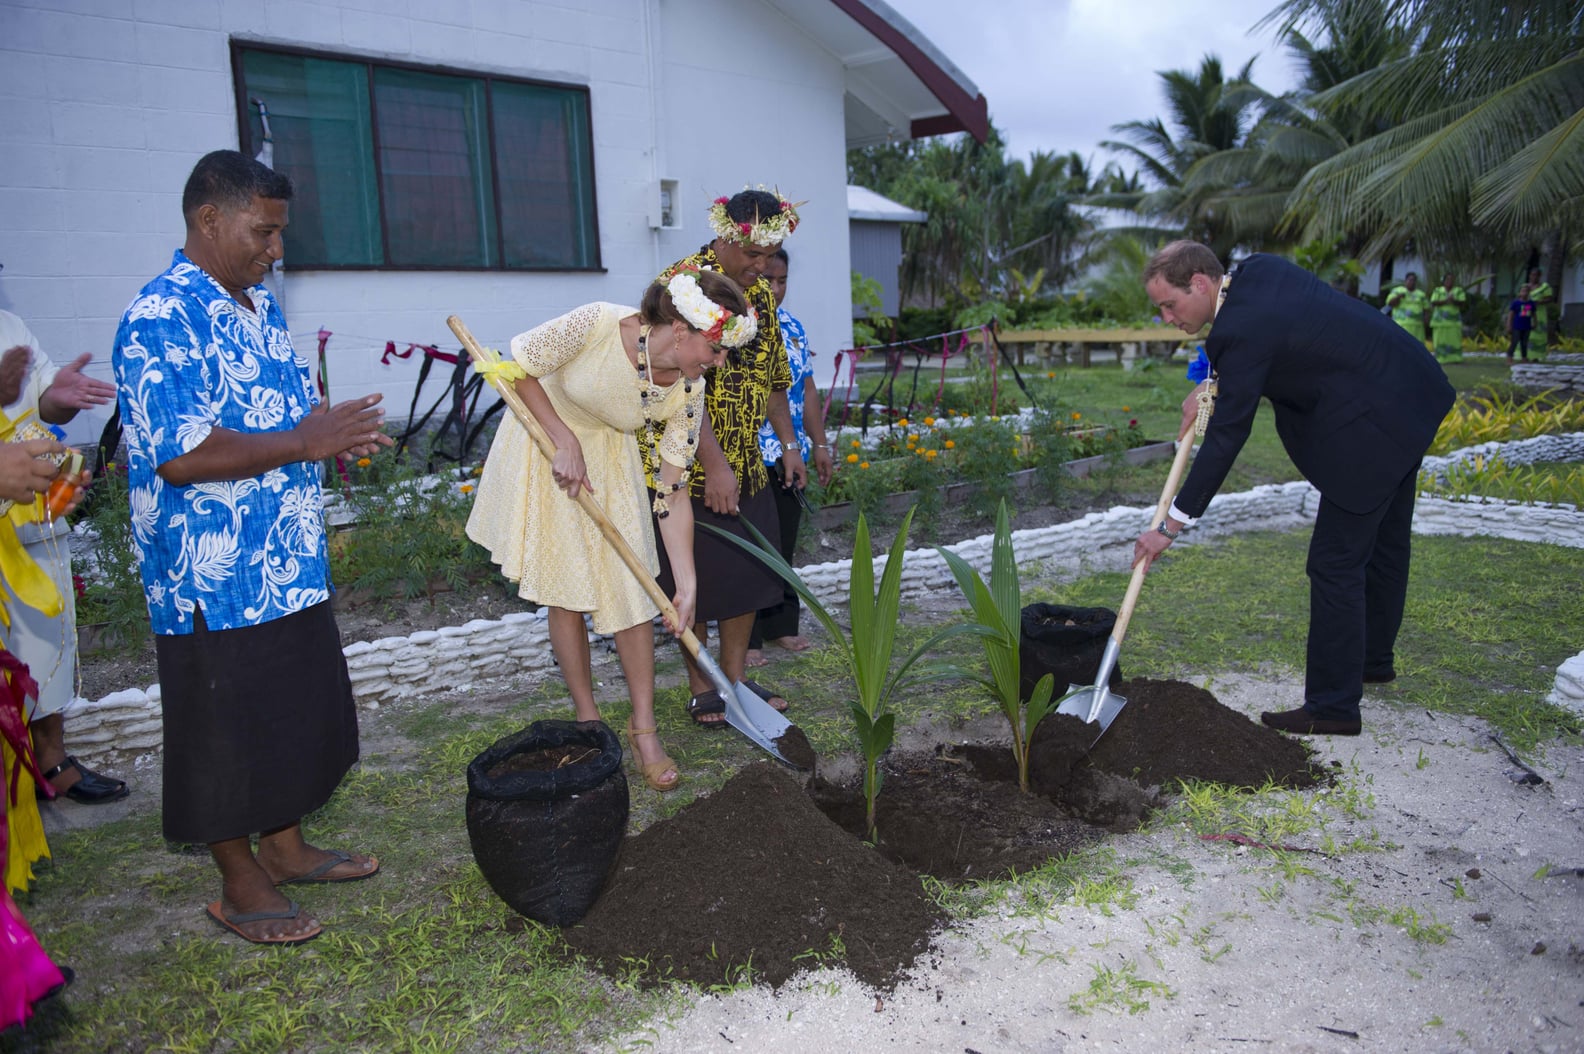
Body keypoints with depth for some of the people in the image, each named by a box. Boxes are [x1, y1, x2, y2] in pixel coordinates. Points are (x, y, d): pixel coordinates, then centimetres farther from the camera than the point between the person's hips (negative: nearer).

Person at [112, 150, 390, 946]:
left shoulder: (259, 305, 12)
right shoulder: (160, 319, -17)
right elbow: (180, 454, -26)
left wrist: (331, 428, 2)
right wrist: (305, 442, -22)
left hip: (289, 565, 9)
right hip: (216, 579, -9)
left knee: (296, 711, 19)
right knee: (227, 729, 6)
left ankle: (285, 848, 37)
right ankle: (240, 886, 24)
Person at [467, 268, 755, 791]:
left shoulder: (687, 392, -18)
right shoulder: (597, 325, -31)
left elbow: (672, 490, -13)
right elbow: (517, 367, -16)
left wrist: (687, 585, -16)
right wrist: (566, 441, -23)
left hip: (609, 459, 3)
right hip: (544, 441, -3)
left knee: (632, 588, -4)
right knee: (565, 590, 1)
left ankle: (643, 727, 11)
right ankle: (587, 719, 19)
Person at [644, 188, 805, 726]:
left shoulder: (760, 293, 8)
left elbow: (772, 376, 18)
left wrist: (789, 444, 16)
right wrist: (714, 465, -27)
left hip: (746, 462, 7)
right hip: (689, 464, -7)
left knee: (751, 570, 11)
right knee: (696, 579, 3)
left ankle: (736, 676, 26)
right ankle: (701, 687, 19)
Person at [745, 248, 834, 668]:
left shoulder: (791, 326, 12)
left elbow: (807, 389, 17)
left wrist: (819, 445, 15)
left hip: (790, 456, 7)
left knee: (783, 546, 14)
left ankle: (781, 625, 27)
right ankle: (745, 637, 10)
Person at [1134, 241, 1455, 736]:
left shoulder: (1244, 328, -24)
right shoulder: (1257, 268, 2)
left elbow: (1225, 439, -21)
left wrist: (1171, 525, -16)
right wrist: (1213, 385, 10)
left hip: (1371, 424, -10)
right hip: (1411, 393, 11)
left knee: (1335, 562, -4)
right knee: (1384, 542, 23)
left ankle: (1333, 705, 6)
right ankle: (1373, 658, 42)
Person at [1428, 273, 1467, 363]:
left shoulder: (1459, 290, 7)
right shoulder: (1437, 290, 6)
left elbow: (1462, 303, -2)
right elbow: (1433, 303, -5)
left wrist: (1454, 301, -21)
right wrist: (1445, 301, -19)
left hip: (1454, 320, 0)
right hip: (1440, 320, 0)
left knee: (1454, 340, -5)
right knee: (1440, 340, -3)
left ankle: (1455, 358, -5)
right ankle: (1440, 359, -1)